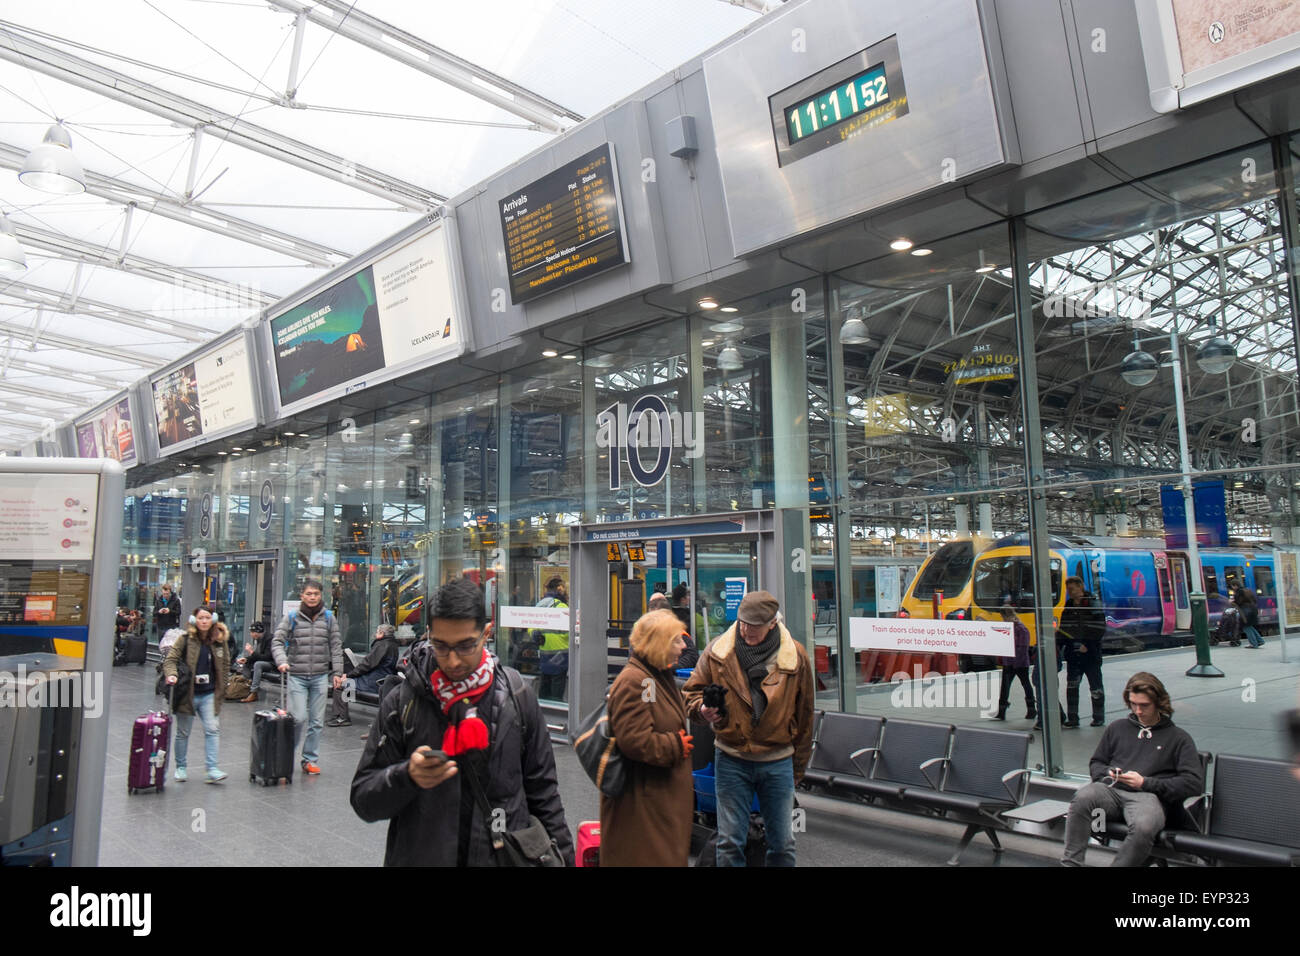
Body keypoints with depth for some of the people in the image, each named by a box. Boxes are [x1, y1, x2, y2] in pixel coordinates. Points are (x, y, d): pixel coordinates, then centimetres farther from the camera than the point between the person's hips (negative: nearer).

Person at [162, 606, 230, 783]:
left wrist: (221, 689, 7)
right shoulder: (186, 639, -6)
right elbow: (170, 659, -7)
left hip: (209, 694, 2)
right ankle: (181, 767, 28)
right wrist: (171, 674, -27)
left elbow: (225, 665, 12)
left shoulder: (219, 641, 3)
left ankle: (212, 769, -8)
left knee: (212, 729, -9)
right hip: (187, 694, -2)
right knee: (183, 733, 11)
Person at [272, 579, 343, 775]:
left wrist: (337, 672, 4)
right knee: (299, 717, -9)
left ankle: (310, 759, 17)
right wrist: (282, 661, -20)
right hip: (297, 676, -2)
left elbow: (336, 646, 8)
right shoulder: (291, 617, 1)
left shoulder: (328, 617, 6)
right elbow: (277, 641, -1)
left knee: (317, 720, 5)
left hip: (320, 676, 2)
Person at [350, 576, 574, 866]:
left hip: (505, 856, 1)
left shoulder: (516, 697, -5)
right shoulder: (402, 702, -9)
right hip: (420, 856, 0)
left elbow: (542, 791, 3)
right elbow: (363, 801, -7)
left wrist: (562, 857, 1)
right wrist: (408, 776, -26)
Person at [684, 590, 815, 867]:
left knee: (782, 844, 12)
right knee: (729, 844, 7)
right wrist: (702, 709, -19)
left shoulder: (796, 657, -4)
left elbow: (804, 716, 5)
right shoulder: (717, 652, -5)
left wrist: (798, 767, 8)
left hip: (778, 762, 0)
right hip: (732, 759, 0)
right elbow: (692, 693, 5)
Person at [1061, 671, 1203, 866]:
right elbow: (1095, 763, 31)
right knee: (1083, 797, -35)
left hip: (1149, 796, -2)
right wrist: (1108, 773, 5)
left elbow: (1195, 783, 3)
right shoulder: (1118, 728, 26)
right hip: (1112, 791, 3)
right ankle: (1070, 863, -32)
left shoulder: (1178, 738, 15)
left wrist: (1145, 783, -5)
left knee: (1144, 826, -40)